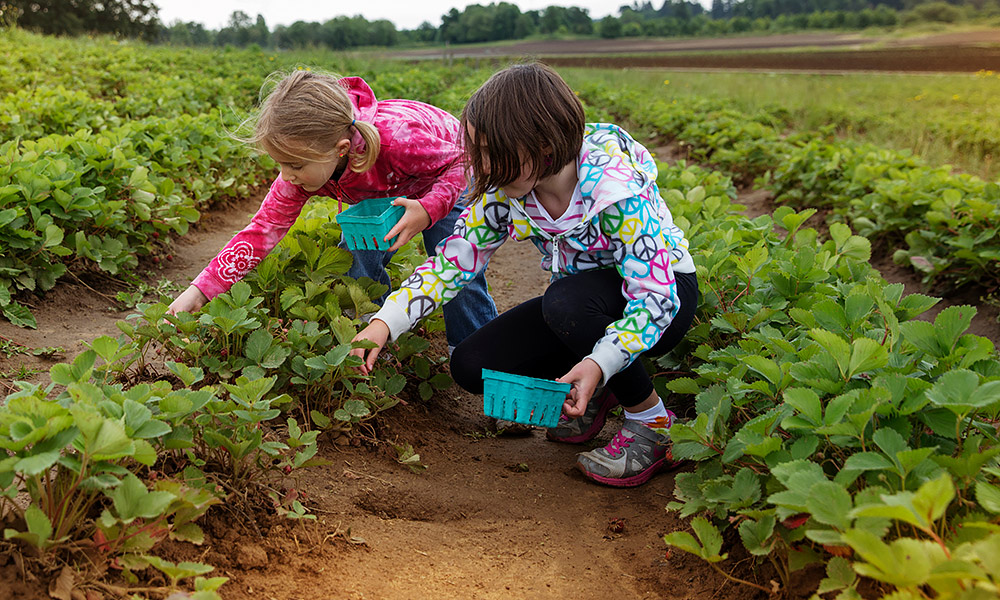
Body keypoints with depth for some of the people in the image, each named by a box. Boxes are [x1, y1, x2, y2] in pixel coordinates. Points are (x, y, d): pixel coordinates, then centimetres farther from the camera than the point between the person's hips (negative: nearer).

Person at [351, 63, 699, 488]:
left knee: (566, 301, -38)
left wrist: (599, 363, -47)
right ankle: (596, 391, 9)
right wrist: (384, 323, -22)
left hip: (665, 297, -5)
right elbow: (451, 262, -10)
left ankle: (650, 420, -15)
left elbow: (655, 298, -32)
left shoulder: (616, 188, -31)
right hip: (582, 300, 6)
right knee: (471, 366, -11)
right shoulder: (504, 192, -14)